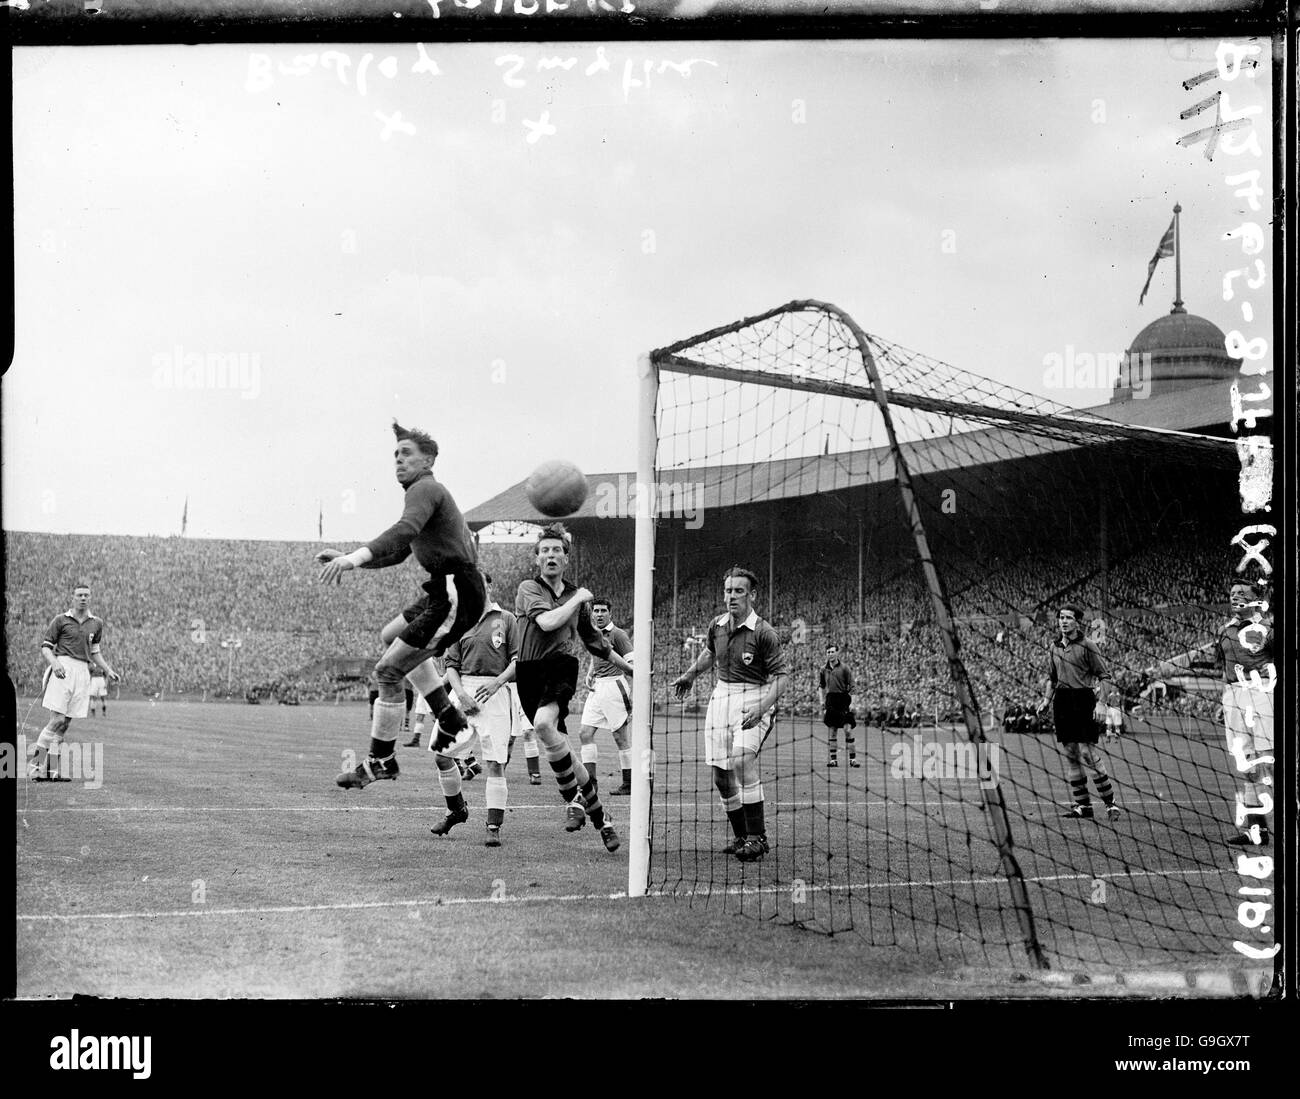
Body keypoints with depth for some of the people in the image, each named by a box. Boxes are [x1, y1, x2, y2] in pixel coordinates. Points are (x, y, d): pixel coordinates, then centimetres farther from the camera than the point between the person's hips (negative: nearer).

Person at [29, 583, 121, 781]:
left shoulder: (96, 623, 16)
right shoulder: (61, 620, 3)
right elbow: (45, 647, 3)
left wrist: (108, 670, 15)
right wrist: (55, 663, -16)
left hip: (83, 673, 4)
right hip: (63, 669, -4)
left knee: (65, 724, 4)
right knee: (57, 720, -14)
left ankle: (52, 770, 7)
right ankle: (35, 764, -7)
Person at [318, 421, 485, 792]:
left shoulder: (425, 489, -10)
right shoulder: (426, 493, 24)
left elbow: (405, 531, -31)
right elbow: (397, 554, 29)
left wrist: (356, 557, -44)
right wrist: (347, 558, 16)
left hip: (456, 597, -11)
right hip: (449, 591, 11)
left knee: (387, 671, -9)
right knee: (391, 635, 29)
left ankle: (381, 761, 1)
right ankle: (448, 716, 25)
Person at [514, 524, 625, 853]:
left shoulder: (576, 595, 15)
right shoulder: (529, 589, 1)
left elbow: (592, 638, 30)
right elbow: (547, 621, -18)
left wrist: (625, 664, 36)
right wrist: (577, 600, -5)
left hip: (562, 668, 0)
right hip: (531, 671, 0)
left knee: (543, 722, -30)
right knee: (557, 746, 0)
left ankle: (575, 798, -17)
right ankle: (598, 816, 12)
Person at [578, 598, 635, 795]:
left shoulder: (617, 635, -9)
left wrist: (634, 693, -19)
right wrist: (589, 675, 10)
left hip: (613, 685, -8)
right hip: (596, 688, 8)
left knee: (620, 738, -3)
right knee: (585, 733, -1)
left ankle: (629, 784, 5)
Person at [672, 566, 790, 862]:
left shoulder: (763, 633, -13)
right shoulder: (716, 626, 6)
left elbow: (782, 673, -12)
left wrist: (761, 707, -23)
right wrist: (690, 675, 34)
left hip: (753, 698, -6)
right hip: (721, 697, 7)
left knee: (743, 757, -28)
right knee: (721, 776, 3)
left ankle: (757, 836, -22)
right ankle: (741, 837, 17)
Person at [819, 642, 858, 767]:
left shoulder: (844, 668, -1)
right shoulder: (823, 669, 10)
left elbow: (851, 686, -2)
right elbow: (820, 687, 18)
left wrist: (852, 702, -9)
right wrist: (822, 701, 7)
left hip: (843, 700, -3)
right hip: (830, 700, 4)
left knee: (848, 730, -10)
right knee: (832, 731, 4)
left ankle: (853, 759, -7)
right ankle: (833, 759, 9)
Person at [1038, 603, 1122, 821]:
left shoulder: (1087, 646, -6)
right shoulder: (1055, 647, 12)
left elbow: (1104, 676, -6)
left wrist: (1102, 703, -14)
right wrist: (1047, 700, 11)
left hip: (1083, 699, -6)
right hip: (1062, 702, 6)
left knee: (1087, 753, -11)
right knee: (1070, 755, 5)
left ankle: (1111, 803, -4)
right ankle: (1082, 805, 11)